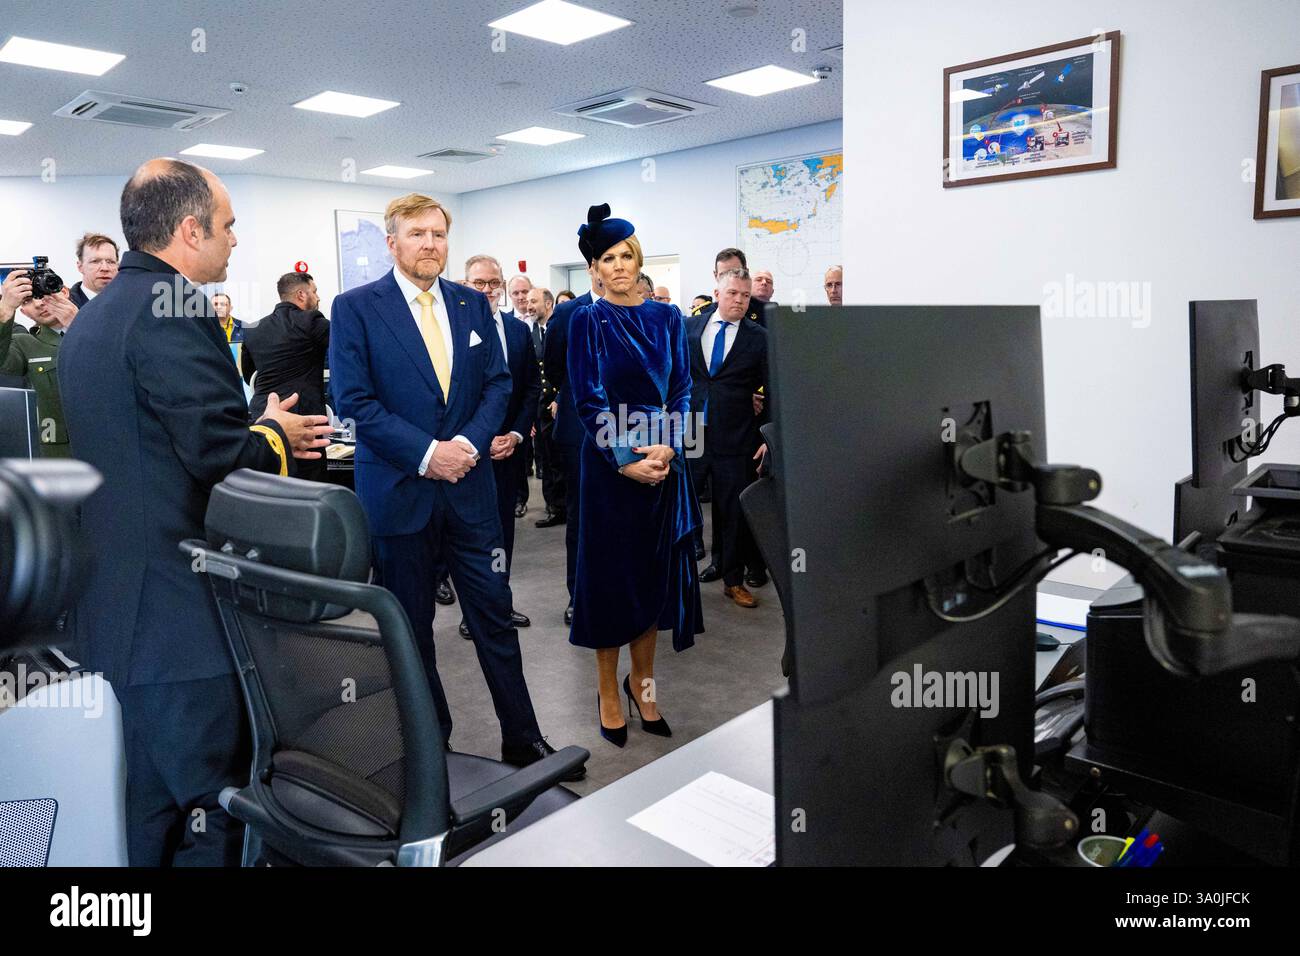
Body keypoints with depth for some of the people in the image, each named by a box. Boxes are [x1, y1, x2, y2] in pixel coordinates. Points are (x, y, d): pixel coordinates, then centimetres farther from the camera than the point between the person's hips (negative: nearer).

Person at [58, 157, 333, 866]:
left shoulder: (90, 317, 14)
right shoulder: (174, 306, -16)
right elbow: (221, 452, -22)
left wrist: (257, 433, 14)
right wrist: (275, 434, -2)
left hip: (113, 606, 10)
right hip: (182, 615, -10)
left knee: (143, 812, 21)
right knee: (210, 817, 3)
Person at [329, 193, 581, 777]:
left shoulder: (473, 305, 9)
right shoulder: (355, 308, -3)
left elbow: (497, 383, 8)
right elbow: (353, 399, -10)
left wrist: (470, 442, -10)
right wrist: (425, 453, -16)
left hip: (468, 486, 3)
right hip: (398, 489, -3)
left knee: (495, 616, 8)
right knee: (410, 629, 10)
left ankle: (522, 740, 21)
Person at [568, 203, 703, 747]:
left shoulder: (666, 318, 7)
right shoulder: (588, 320, -2)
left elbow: (682, 390, 5)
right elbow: (587, 399, -7)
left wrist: (668, 447, -11)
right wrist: (626, 460, -15)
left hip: (662, 460, 3)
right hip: (609, 465, -3)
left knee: (655, 571, 8)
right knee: (610, 572, 3)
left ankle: (642, 681, 25)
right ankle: (608, 691, 18)